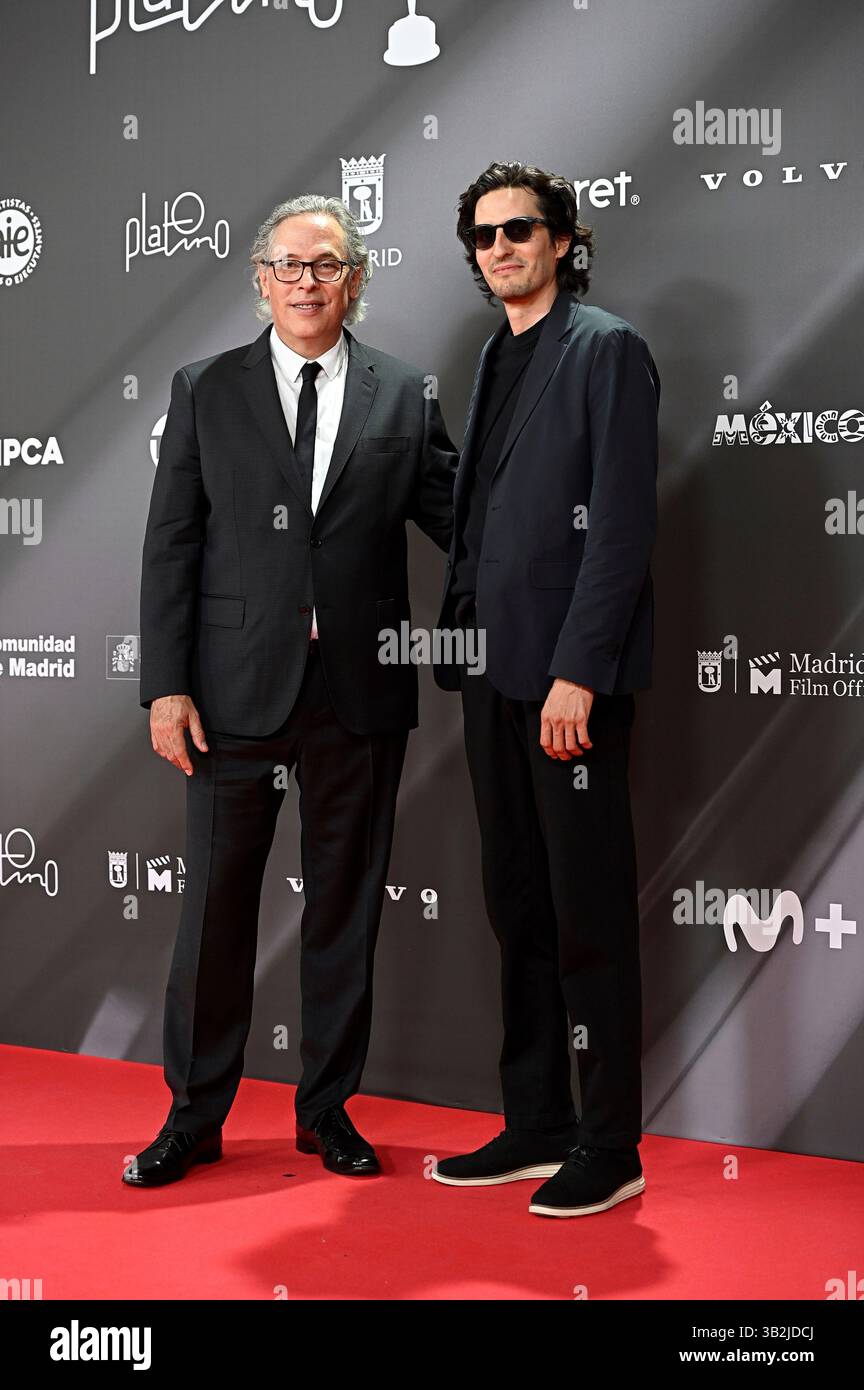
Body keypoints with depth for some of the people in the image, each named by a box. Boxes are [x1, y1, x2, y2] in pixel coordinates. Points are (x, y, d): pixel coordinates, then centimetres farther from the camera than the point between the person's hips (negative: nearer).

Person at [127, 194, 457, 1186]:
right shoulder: (206, 391, 5)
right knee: (216, 902, 6)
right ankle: (194, 1115, 21)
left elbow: (458, 518, 6)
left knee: (346, 904, 10)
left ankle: (327, 1107, 25)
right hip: (236, 686, -1)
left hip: (361, 692, 1)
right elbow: (170, 546, 2)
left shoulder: (404, 397, 6)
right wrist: (165, 685, -6)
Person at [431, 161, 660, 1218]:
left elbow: (621, 524, -13)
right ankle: (535, 1126, 23)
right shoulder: (496, 358, 19)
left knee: (588, 916, -1)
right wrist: (463, 645, 9)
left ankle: (610, 1147, 10)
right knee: (518, 906, 12)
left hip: (570, 676, -8)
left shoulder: (606, 348, -4)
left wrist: (577, 673, -18)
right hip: (495, 670, 8)